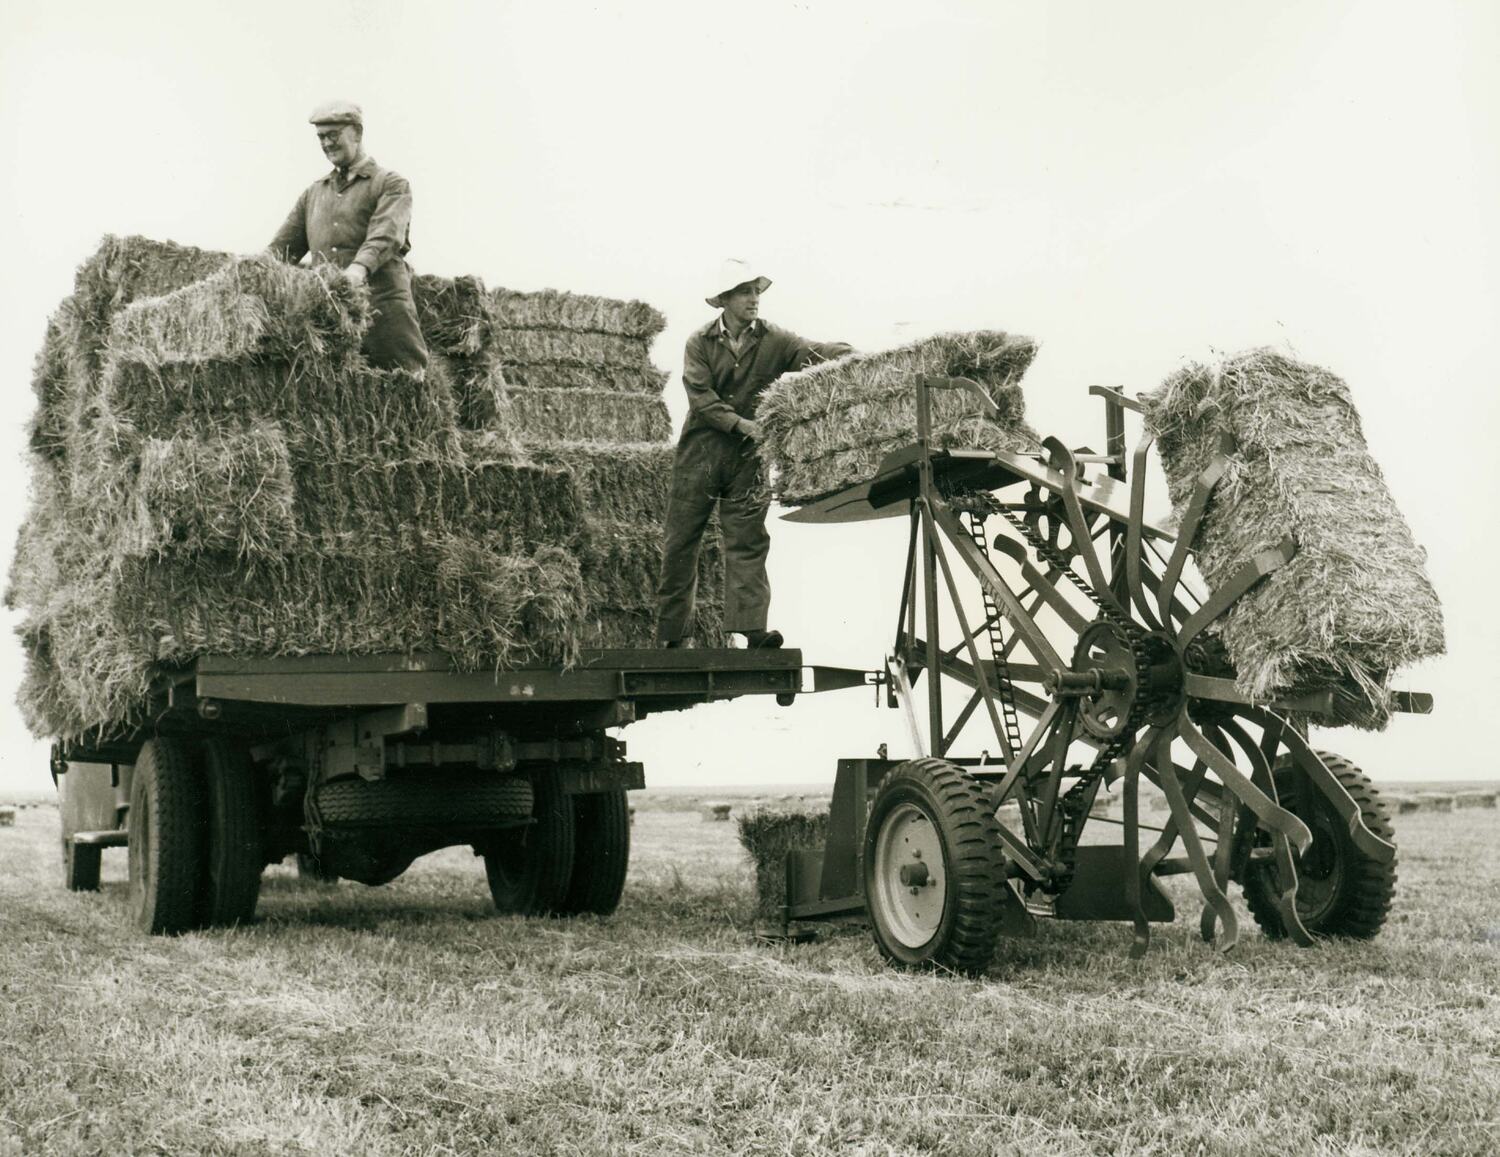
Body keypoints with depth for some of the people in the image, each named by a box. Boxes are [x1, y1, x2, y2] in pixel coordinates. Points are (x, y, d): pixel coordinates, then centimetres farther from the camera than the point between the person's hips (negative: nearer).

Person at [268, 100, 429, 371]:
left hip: (382, 307, -4)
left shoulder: (391, 184, 7)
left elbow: (387, 235, -13)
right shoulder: (313, 194, 24)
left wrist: (360, 267, -32)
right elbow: (282, 246, 19)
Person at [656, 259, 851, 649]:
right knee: (681, 540, 3)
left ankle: (751, 627, -11)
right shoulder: (700, 343, 0)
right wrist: (740, 423, -21)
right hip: (699, 452, 0)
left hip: (747, 456, 0)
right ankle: (671, 632, 12)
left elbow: (815, 352, -12)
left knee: (747, 541, -5)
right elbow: (700, 397, -10)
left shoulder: (773, 340, 3)